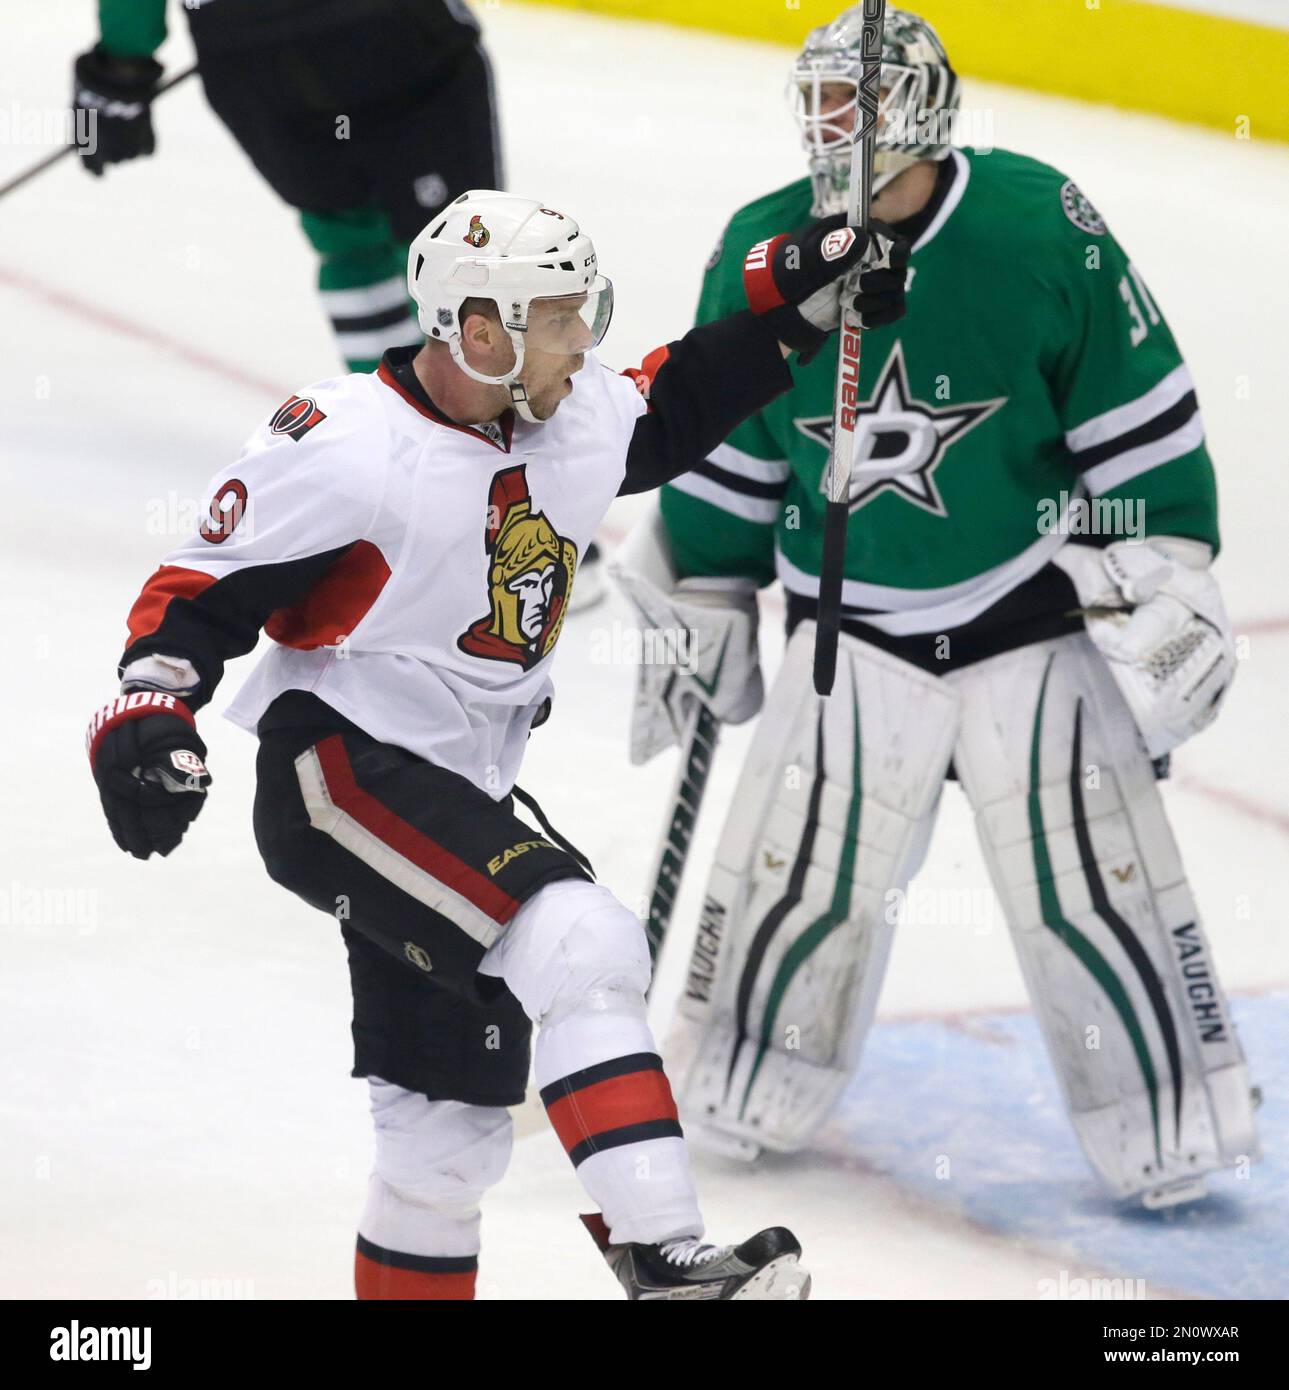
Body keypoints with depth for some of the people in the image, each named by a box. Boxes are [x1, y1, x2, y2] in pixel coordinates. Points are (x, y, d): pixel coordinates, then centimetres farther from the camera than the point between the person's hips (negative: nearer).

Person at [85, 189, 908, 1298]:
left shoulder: (575, 418, 4)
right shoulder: (348, 447, -18)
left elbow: (674, 410, 23)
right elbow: (207, 590, -13)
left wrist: (801, 304, 15)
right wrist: (148, 711, -25)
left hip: (461, 796, 9)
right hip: (338, 775, -9)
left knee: (451, 1120, 12)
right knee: (578, 942, -26)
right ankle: (663, 1260, -30)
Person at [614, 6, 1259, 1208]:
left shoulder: (1039, 228, -15)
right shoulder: (758, 256, -5)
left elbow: (1144, 419, -8)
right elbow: (724, 454, 8)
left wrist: (1167, 585, -9)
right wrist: (701, 610, 12)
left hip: (1037, 614, -2)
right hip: (852, 633, 3)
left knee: (1095, 884, -3)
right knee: (791, 878, 1)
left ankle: (1170, 1131, 10)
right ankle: (737, 1099, 22)